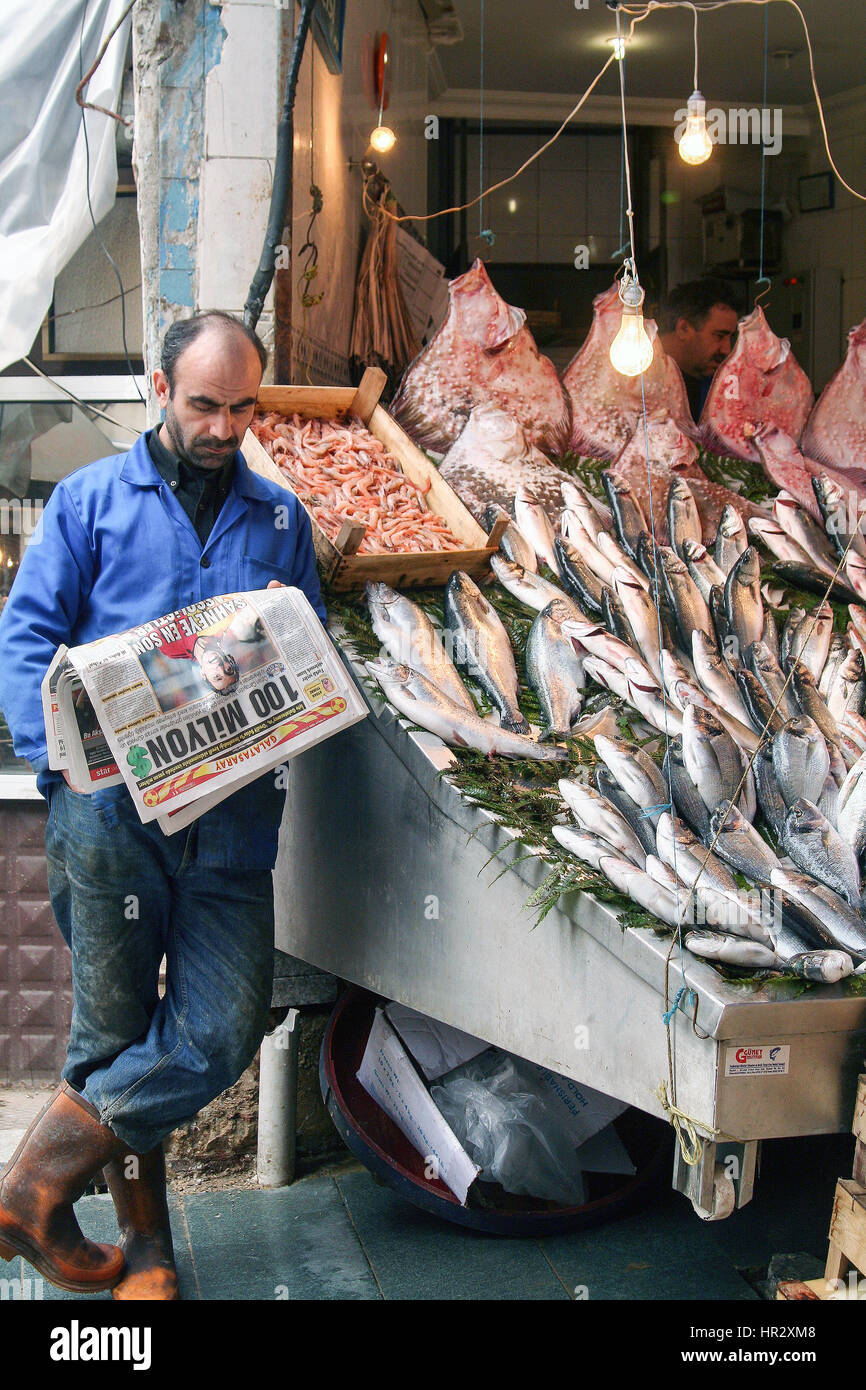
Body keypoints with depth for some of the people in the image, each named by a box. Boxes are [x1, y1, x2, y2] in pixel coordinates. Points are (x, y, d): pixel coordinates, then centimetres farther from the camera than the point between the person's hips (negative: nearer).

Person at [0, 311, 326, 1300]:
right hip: (110, 810, -2)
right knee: (114, 1032, 5)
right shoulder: (90, 500, 10)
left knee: (219, 1035, -6)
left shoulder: (279, 519, 18)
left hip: (235, 813, 2)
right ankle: (142, 1241, 23)